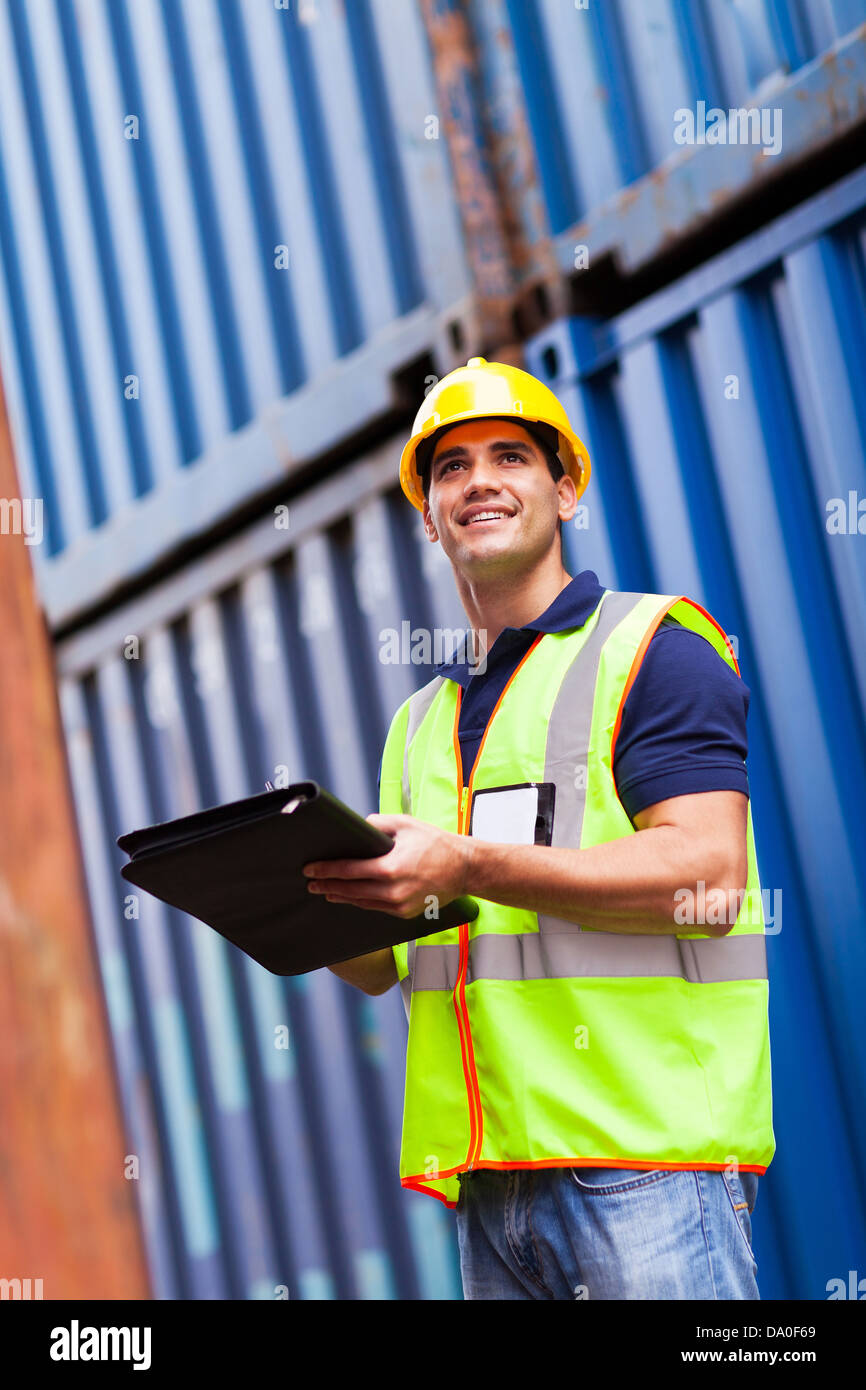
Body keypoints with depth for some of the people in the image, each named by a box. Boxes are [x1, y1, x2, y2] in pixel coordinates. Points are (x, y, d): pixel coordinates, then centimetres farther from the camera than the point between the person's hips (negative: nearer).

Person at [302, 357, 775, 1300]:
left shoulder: (652, 646, 1)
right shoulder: (421, 721, 21)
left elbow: (708, 875, -13)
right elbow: (381, 965, 22)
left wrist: (470, 866, -20)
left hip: (642, 1151, -6)